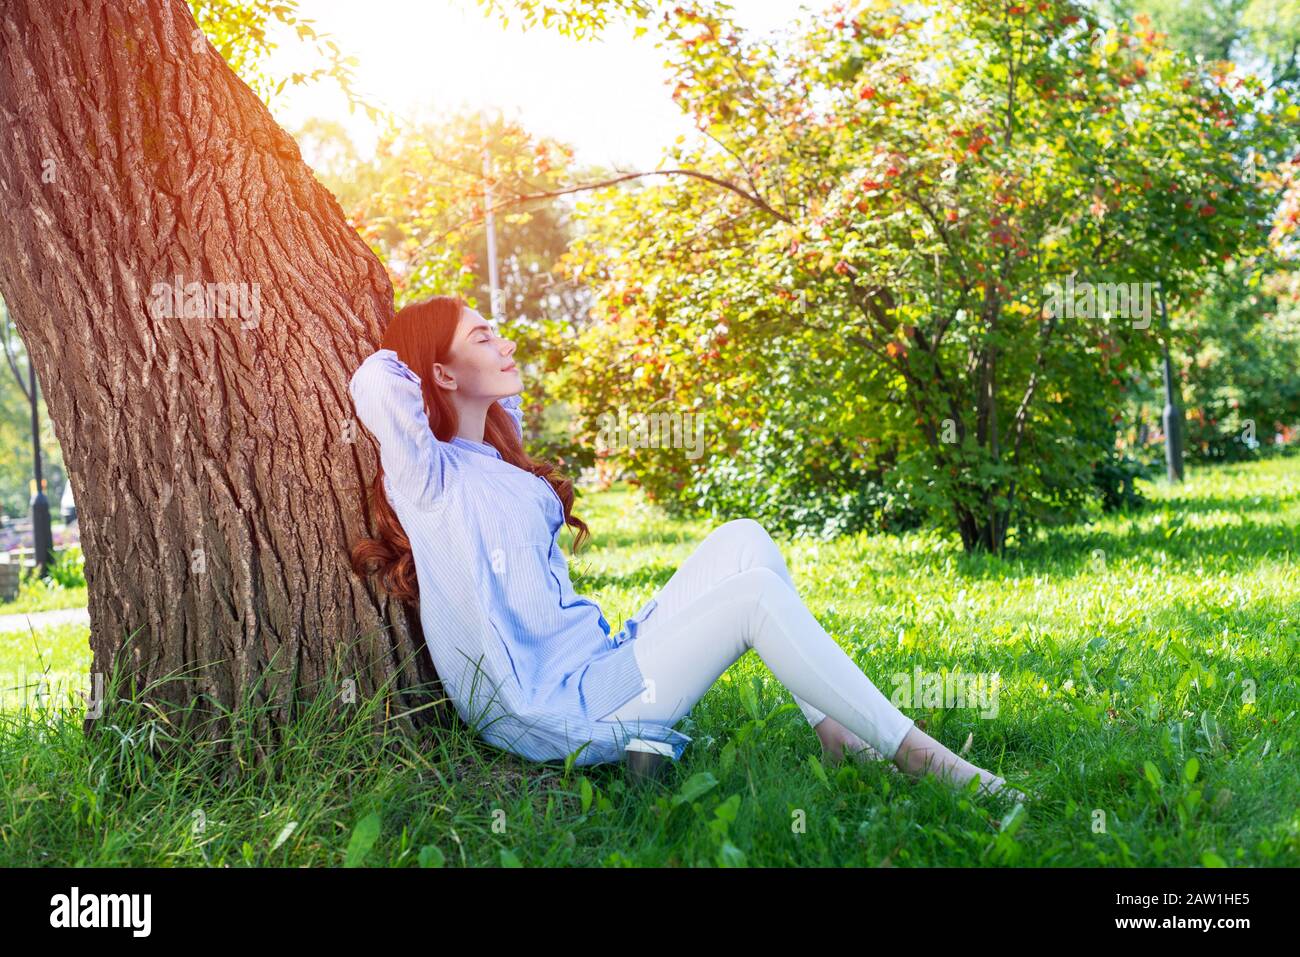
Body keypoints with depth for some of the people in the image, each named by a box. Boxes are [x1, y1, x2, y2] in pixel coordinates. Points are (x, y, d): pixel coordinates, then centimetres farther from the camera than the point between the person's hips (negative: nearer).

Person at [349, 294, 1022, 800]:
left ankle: (834, 731, -5)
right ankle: (920, 758, -13)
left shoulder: (496, 460, 16)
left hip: (600, 664, 9)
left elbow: (503, 396, 39)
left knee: (743, 540, -1)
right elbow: (374, 383, -30)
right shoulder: (429, 476, -11)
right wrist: (404, 355, -7)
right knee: (756, 592, -20)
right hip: (562, 714, -9)